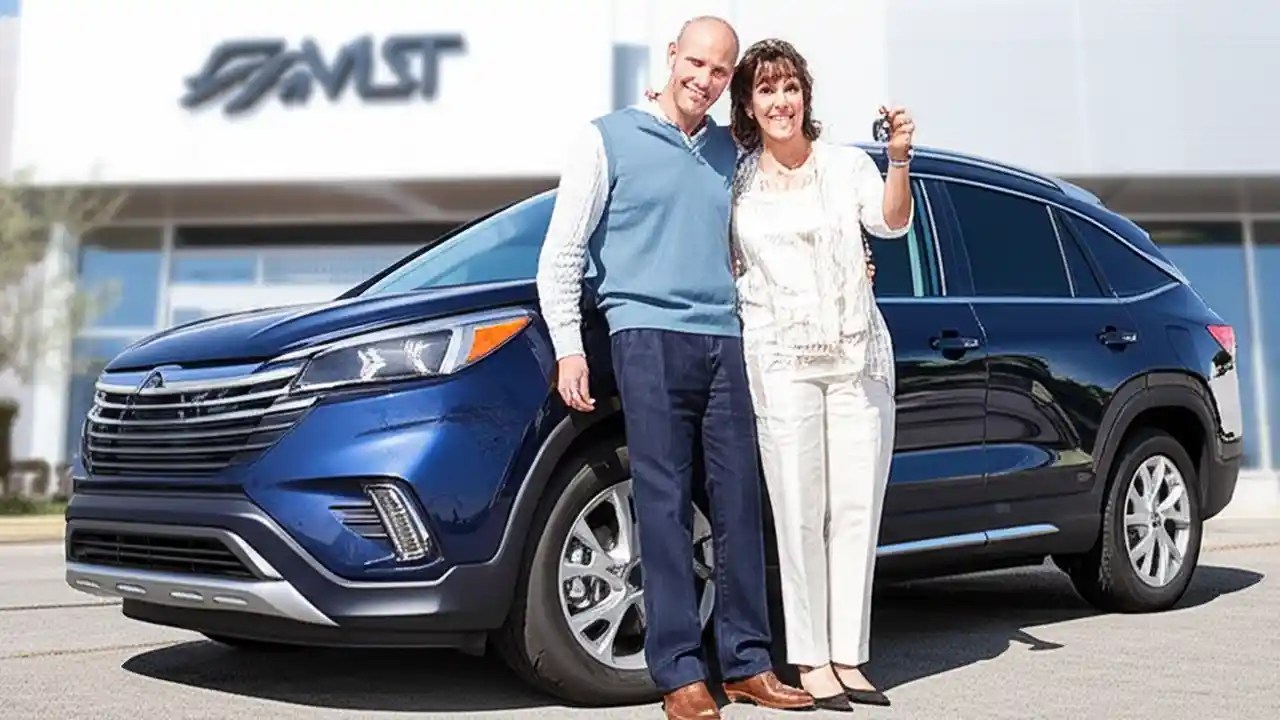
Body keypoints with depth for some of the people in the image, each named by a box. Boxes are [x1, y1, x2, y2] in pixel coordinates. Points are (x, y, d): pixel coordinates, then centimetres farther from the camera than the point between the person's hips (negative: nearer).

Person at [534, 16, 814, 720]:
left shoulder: (730, 151, 18)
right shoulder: (609, 139, 5)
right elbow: (561, 253, 2)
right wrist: (568, 346, -6)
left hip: (725, 342, 5)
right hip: (649, 337, -4)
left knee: (740, 503, 4)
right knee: (665, 505, -5)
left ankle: (746, 663, 13)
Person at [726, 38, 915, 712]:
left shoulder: (848, 164, 7)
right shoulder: (733, 183, 9)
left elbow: (891, 222, -7)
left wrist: (899, 159, -25)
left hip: (860, 354, 1)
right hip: (781, 359, -1)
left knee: (857, 509, 3)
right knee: (800, 512, -2)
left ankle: (847, 657, 12)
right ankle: (811, 660, 6)